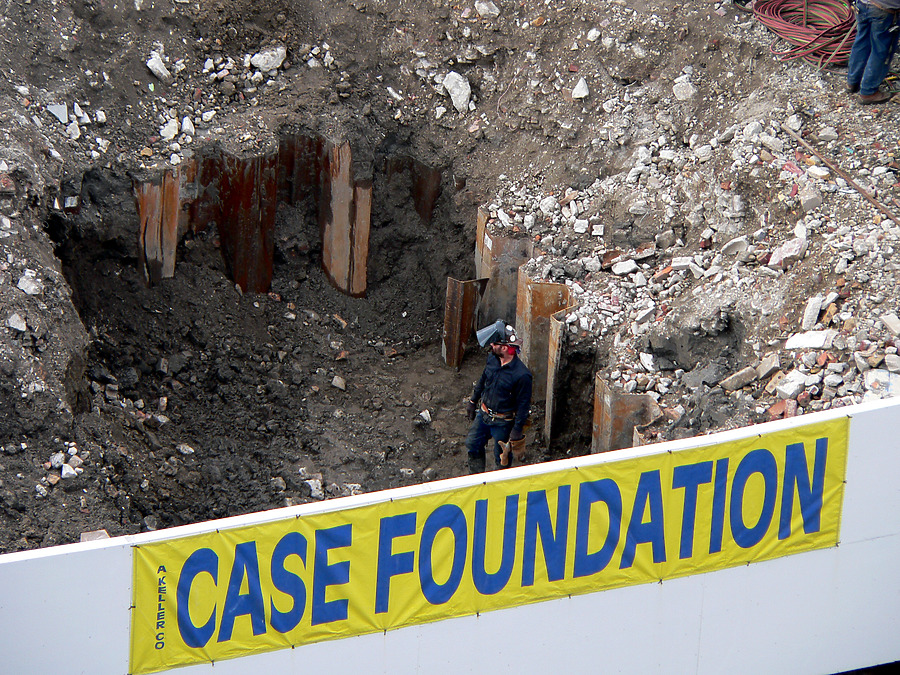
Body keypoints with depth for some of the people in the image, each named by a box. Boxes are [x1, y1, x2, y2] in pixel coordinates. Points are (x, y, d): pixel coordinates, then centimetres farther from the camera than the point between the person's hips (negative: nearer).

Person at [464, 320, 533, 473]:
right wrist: (473, 401, 20)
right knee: (473, 444, 22)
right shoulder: (492, 358, -11)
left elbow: (524, 405, -22)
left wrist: (517, 430, -17)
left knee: (501, 457, 13)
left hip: (503, 422, -7)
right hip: (483, 414, 7)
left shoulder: (521, 375, -31)